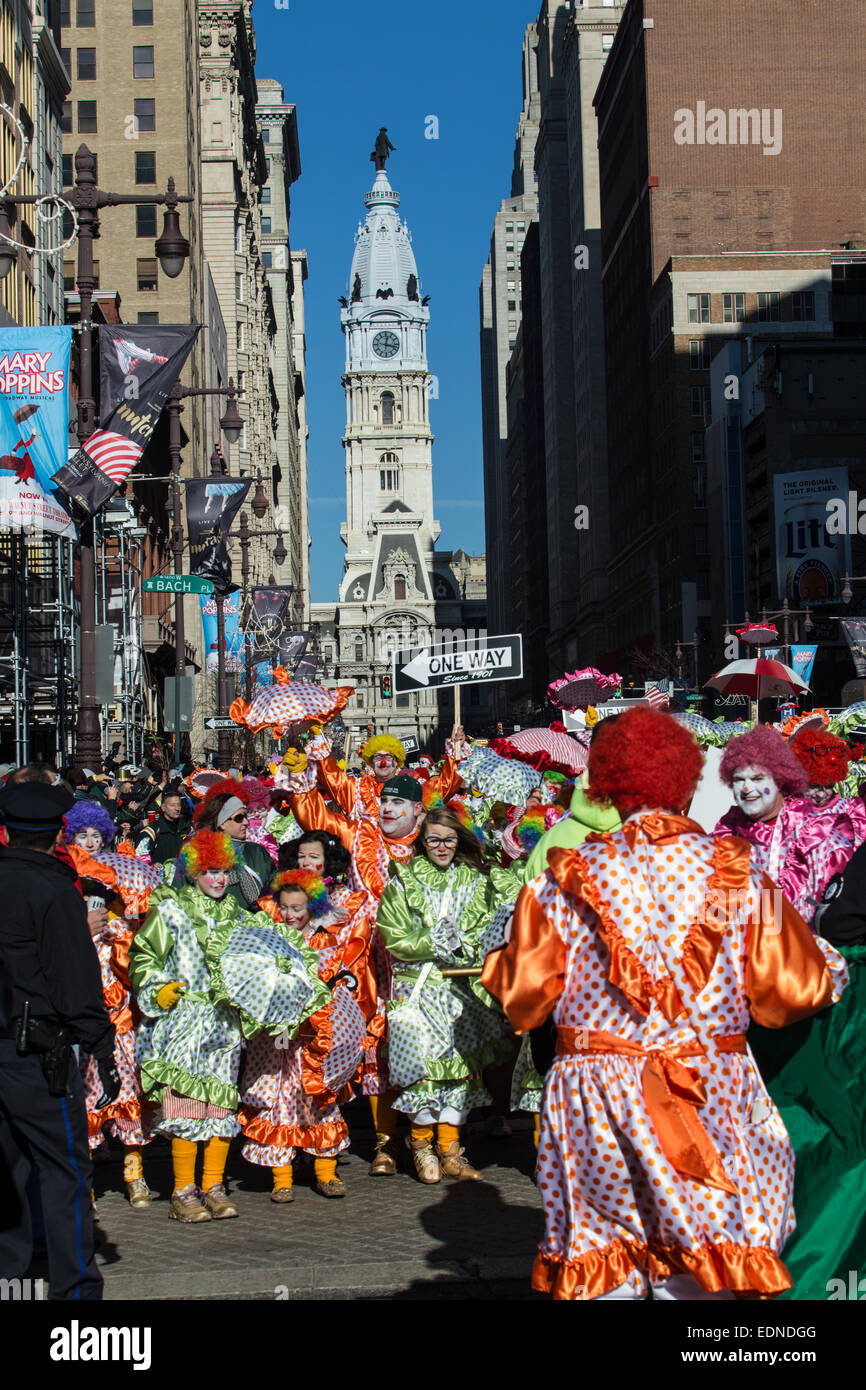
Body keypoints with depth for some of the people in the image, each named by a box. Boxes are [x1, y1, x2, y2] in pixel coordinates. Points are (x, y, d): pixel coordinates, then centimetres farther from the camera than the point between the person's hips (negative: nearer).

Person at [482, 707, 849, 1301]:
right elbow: (793, 989, -1)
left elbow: (523, 998, 0)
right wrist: (831, 965, 21)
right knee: (700, 1279, 8)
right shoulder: (738, 875, -3)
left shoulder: (567, 879, -3)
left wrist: (501, 962, 21)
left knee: (605, 1272, 11)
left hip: (595, 1095, 0)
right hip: (711, 1091, 0)